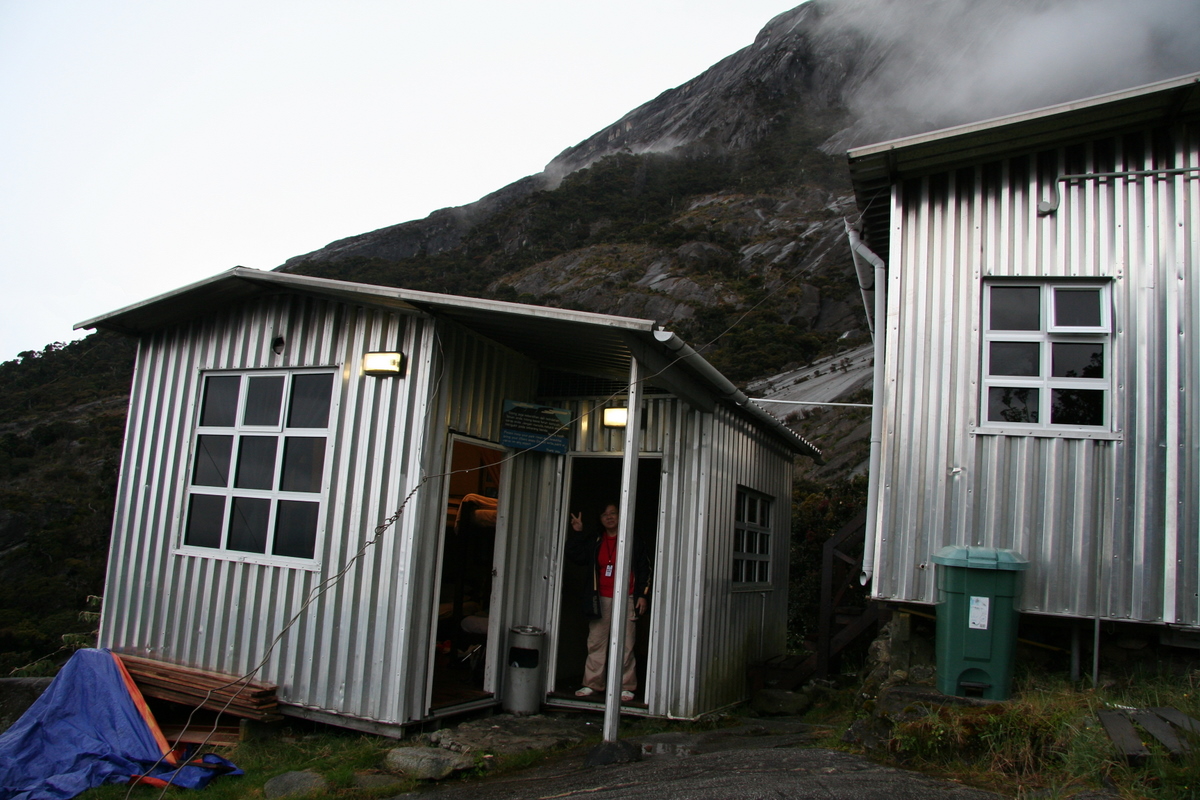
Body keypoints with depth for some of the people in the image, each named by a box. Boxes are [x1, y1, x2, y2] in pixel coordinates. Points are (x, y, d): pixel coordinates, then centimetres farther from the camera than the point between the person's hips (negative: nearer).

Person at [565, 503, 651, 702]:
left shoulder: (632, 540, 2)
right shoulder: (594, 541, 12)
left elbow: (644, 568, 4)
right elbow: (575, 555, 9)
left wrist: (643, 595, -2)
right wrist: (576, 532, -1)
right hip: (601, 600, 3)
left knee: (626, 644, -2)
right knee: (596, 642, 5)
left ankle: (626, 687, 6)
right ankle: (592, 684, 15)